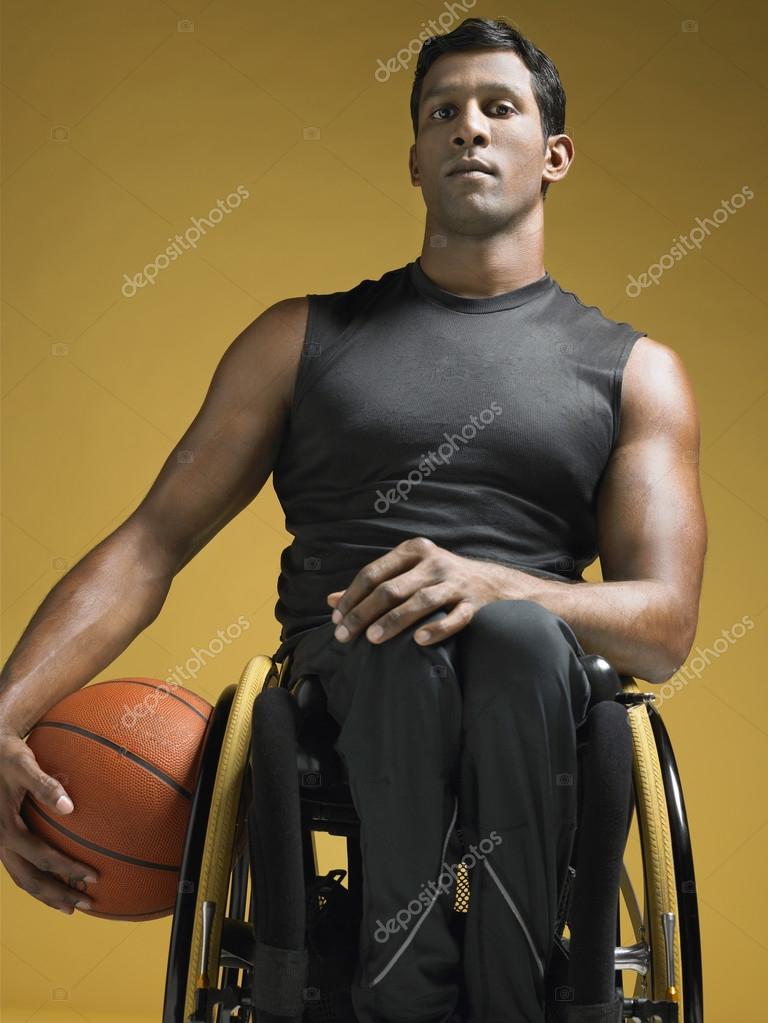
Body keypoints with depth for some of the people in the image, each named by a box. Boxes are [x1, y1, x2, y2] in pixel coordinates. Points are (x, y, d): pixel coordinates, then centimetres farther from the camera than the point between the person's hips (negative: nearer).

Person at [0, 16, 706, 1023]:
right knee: (401, 626, -35)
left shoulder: (636, 372, 14)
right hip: (353, 690, 0)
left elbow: (666, 625, 2)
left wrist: (492, 584, -20)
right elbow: (150, 544, 8)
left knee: (517, 631, -35)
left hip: (540, 679, 0)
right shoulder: (302, 338, 15)